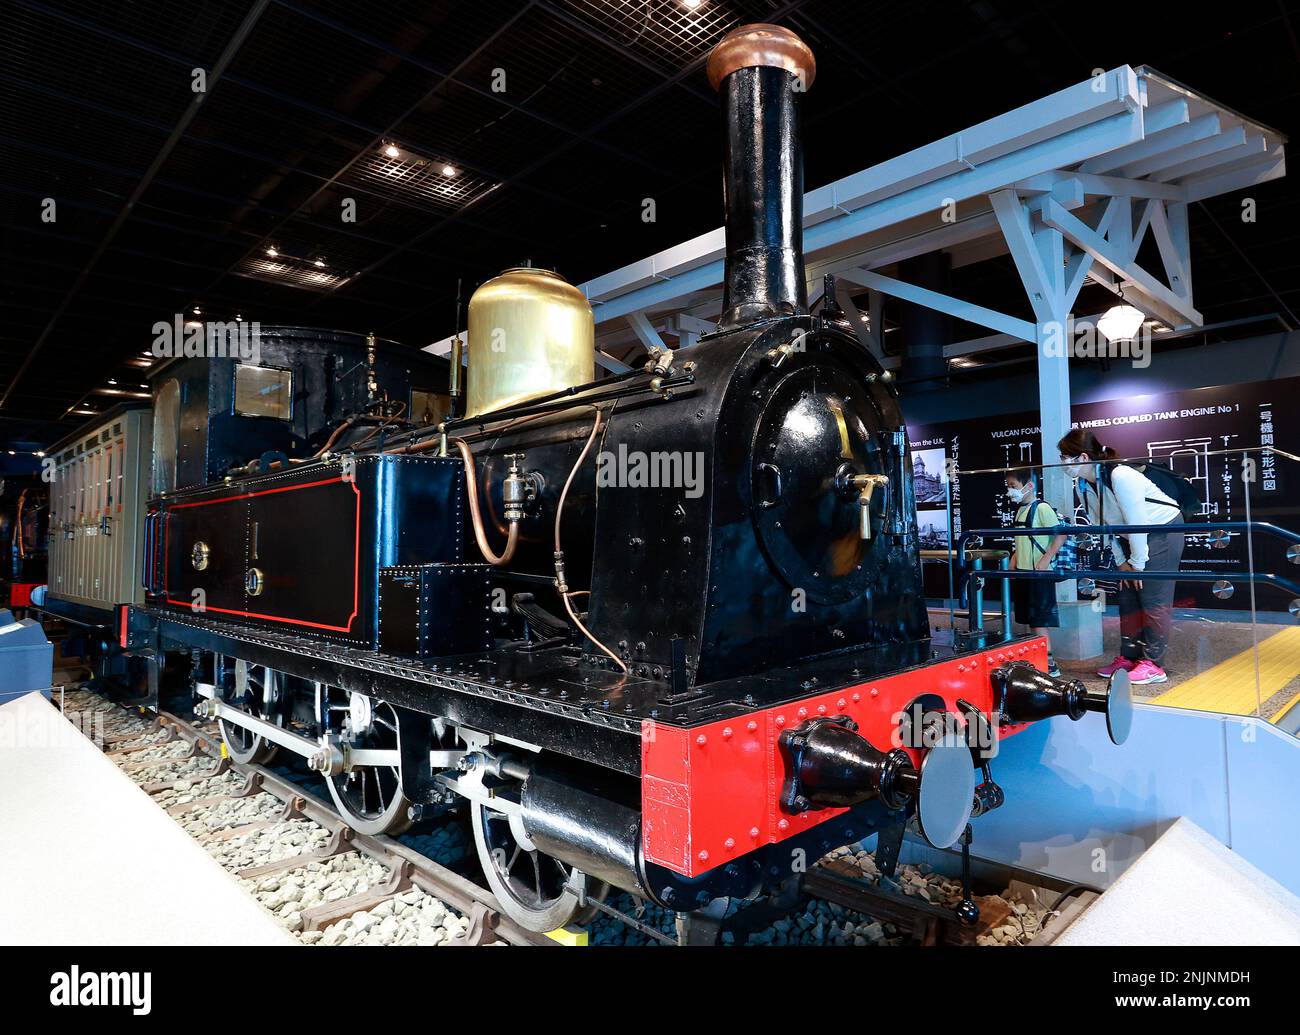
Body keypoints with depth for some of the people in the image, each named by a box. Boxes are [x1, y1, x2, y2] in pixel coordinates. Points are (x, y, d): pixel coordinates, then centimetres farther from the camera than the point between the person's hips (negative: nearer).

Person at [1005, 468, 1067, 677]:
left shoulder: (1042, 508, -12)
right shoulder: (1020, 510, 14)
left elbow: (1061, 535, -18)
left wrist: (1046, 558, -23)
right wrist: (1014, 559, 12)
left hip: (1039, 573, -9)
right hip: (1022, 572, 9)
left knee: (1039, 621, -5)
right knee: (1029, 620, 13)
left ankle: (1049, 664, 2)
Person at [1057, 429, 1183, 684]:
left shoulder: (1120, 476, -31)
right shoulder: (1083, 486, -6)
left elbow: (1137, 522, -26)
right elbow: (1104, 523, 4)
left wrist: (1137, 563, -17)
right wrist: (1121, 561, 3)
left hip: (1163, 530, -8)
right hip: (1133, 536, 9)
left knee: (1153, 598, -9)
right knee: (1128, 597, 9)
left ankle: (1153, 664, -2)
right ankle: (1128, 658, 18)